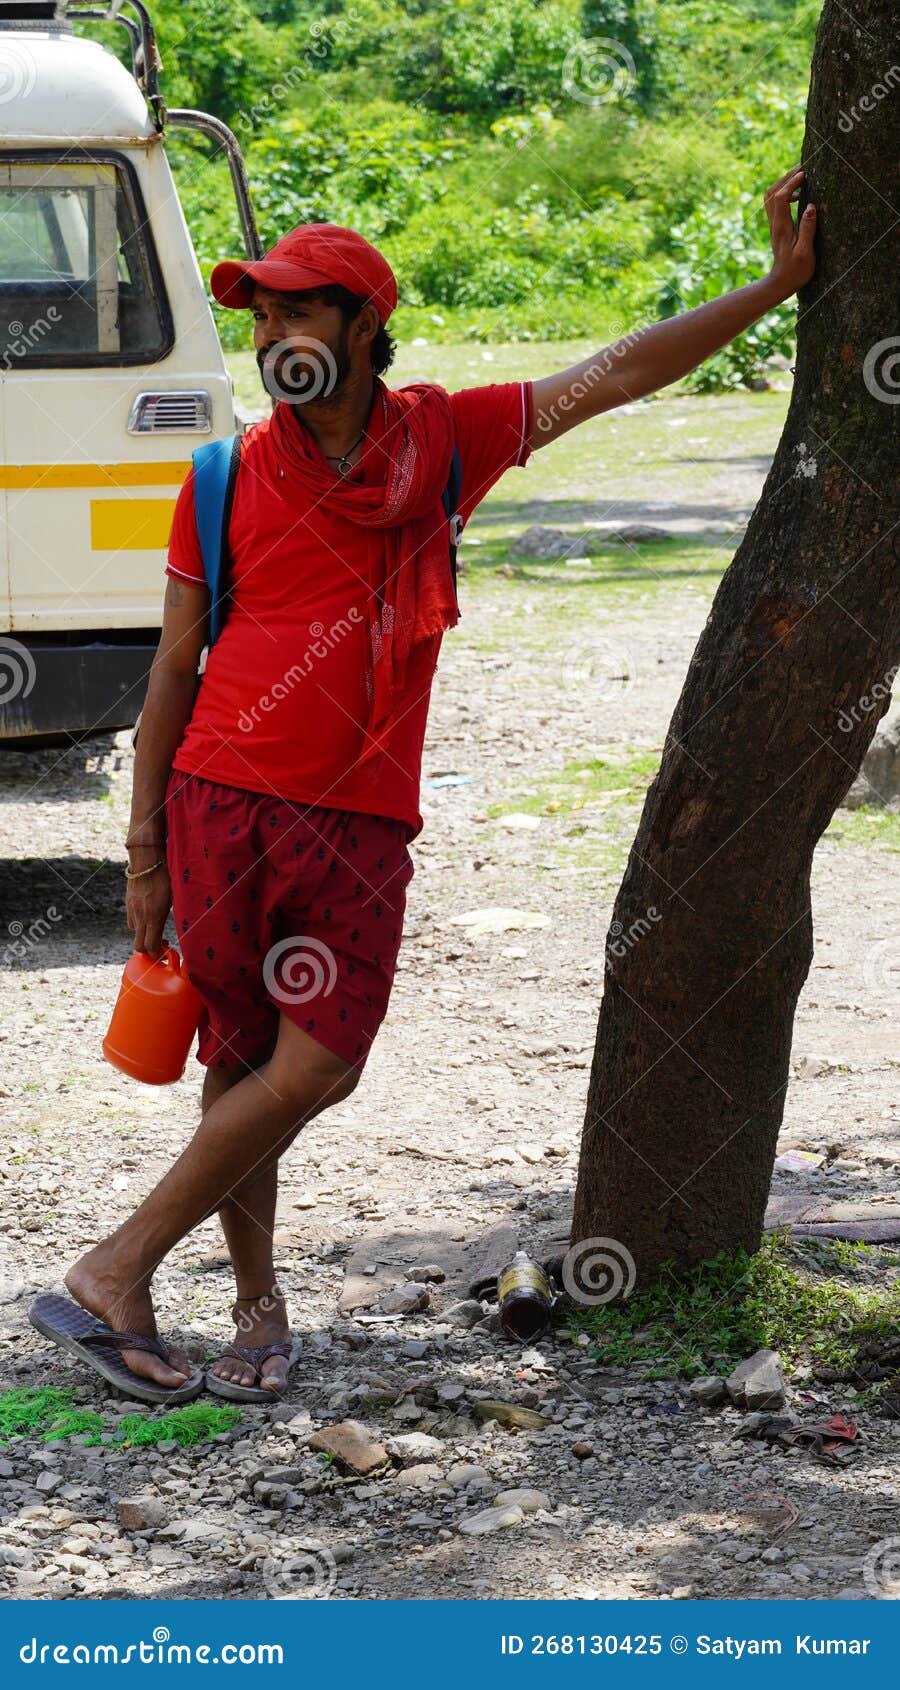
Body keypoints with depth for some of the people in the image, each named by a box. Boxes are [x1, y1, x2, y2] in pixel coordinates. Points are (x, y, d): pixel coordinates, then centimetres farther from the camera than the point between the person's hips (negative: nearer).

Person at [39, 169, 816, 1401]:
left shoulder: (441, 441, 6)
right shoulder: (226, 481, 3)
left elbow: (614, 376, 9)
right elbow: (177, 666, 8)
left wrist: (777, 287, 7)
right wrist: (145, 849, 6)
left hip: (360, 822, 1)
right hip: (223, 802, -1)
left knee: (316, 1063, -9)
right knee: (240, 1061, 1)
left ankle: (121, 1268, 1)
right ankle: (258, 1303, 14)